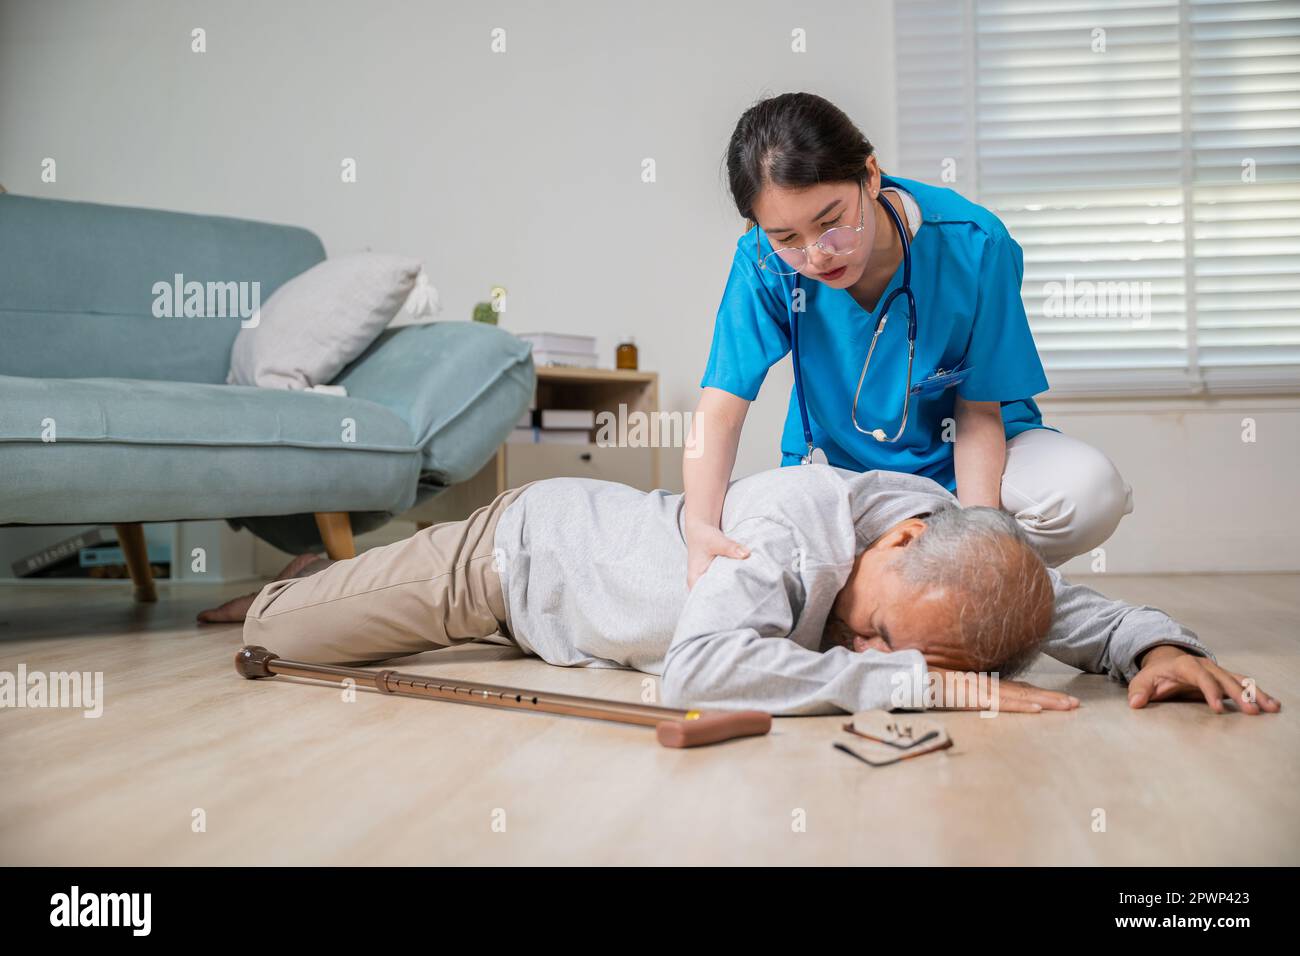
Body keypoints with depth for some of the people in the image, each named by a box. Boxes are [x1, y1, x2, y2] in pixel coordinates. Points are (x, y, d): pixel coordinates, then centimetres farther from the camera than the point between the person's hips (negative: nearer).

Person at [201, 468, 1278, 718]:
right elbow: (702, 668, -56)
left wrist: (1153, 641, -30)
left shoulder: (947, 537, -23)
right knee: (273, 634, 5)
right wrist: (906, 681, -52)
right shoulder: (796, 520, -43)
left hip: (607, 525, 6)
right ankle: (290, 586, 40)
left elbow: (1058, 597, -9)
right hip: (522, 541, -6)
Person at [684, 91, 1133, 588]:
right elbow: (721, 409, -24)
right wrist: (700, 527, -42)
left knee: (1091, 492, -30)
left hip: (960, 461, 0)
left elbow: (979, 411, -15)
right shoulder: (765, 262, -20)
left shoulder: (971, 245, -23)